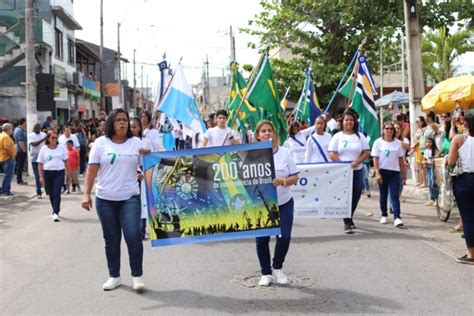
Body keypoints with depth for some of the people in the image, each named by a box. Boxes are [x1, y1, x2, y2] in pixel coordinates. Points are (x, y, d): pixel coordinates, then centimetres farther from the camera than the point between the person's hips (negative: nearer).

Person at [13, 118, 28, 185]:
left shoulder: (16, 129, 14)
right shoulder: (20, 131, -19)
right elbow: (21, 142, -22)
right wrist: (24, 150, -19)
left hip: (18, 150, 10)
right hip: (21, 150, -10)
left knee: (19, 165, 14)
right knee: (20, 165, -5)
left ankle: (19, 180, 20)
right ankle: (19, 180, -1)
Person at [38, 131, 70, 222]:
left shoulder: (61, 148, 3)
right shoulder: (44, 149, 1)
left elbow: (66, 161, 9)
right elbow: (40, 164, 2)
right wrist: (41, 177, -3)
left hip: (59, 173, -1)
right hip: (48, 173, 1)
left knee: (56, 193, -11)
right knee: (51, 194, 9)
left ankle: (56, 213, -13)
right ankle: (55, 210, 27)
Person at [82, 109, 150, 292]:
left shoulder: (136, 143, 5)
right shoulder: (101, 143, 1)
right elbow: (92, 170, -1)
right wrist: (86, 194, -7)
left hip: (130, 198, 0)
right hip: (105, 199, 1)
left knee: (133, 236, -10)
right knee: (111, 239, 10)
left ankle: (137, 276, 2)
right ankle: (114, 276, 22)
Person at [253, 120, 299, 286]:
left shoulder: (285, 152, 1)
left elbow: (295, 177, 1)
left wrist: (283, 181, -18)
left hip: (284, 203, 1)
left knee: (284, 237, -4)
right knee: (262, 239, -1)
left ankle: (277, 267, 22)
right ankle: (266, 273, 18)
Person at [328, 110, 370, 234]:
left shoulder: (360, 136, 8)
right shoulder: (337, 137, 3)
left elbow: (366, 153, 3)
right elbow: (332, 154, -4)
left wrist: (357, 162, -14)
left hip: (357, 171, 3)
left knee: (355, 197, 7)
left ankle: (349, 219, 27)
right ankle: (347, 223, -4)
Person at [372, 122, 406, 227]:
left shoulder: (398, 143, 6)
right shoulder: (378, 142, 0)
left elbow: (401, 159, 10)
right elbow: (375, 159, -4)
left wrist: (404, 173, 9)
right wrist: (377, 173, -13)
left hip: (395, 172, 1)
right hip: (382, 171, -1)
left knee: (395, 196, -6)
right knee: (383, 195, 9)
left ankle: (397, 217, -12)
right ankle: (384, 215, 23)